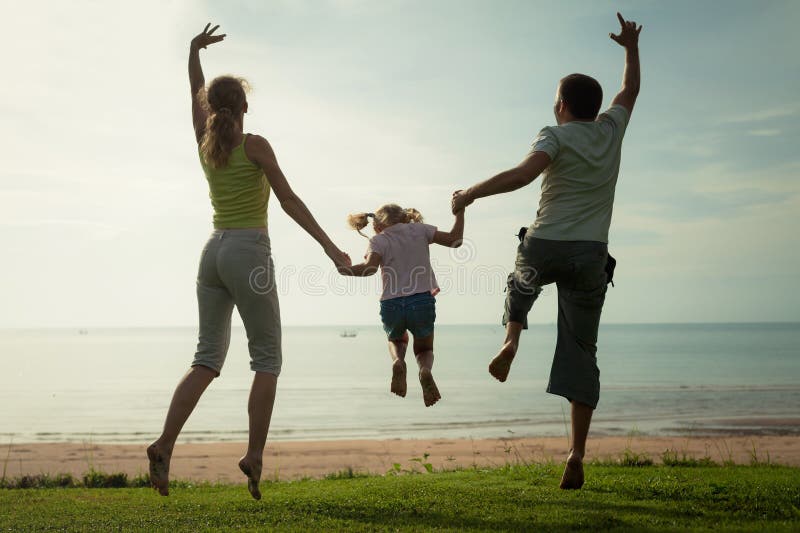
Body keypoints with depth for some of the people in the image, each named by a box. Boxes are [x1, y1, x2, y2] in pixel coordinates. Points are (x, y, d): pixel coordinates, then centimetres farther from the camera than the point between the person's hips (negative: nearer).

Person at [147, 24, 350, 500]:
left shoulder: (206, 145, 10)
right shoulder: (255, 146, -6)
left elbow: (197, 98, 30)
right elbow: (291, 202, -8)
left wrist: (195, 50, 39)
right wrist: (330, 247, -7)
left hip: (214, 252, 6)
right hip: (248, 252, -6)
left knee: (208, 358, 7)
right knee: (267, 359, 2)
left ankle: (165, 445, -7)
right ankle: (255, 455, -4)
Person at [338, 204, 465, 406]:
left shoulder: (379, 240, 7)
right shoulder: (419, 230, 13)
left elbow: (370, 268, -12)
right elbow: (454, 240, 9)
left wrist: (344, 269, 3)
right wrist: (460, 212, 21)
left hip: (391, 306, 0)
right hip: (422, 302, 1)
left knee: (397, 339, 34)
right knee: (424, 349, 26)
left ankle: (397, 361, -2)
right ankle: (425, 369, -12)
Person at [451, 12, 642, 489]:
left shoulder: (556, 136, -4)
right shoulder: (611, 129, 10)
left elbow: (524, 173, -22)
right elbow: (631, 90, 30)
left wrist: (471, 194, -15)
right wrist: (632, 47, 43)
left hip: (545, 247, -2)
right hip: (591, 254, 3)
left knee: (521, 282, 37)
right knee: (581, 352, 2)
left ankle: (512, 340, 10)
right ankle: (577, 456, -3)